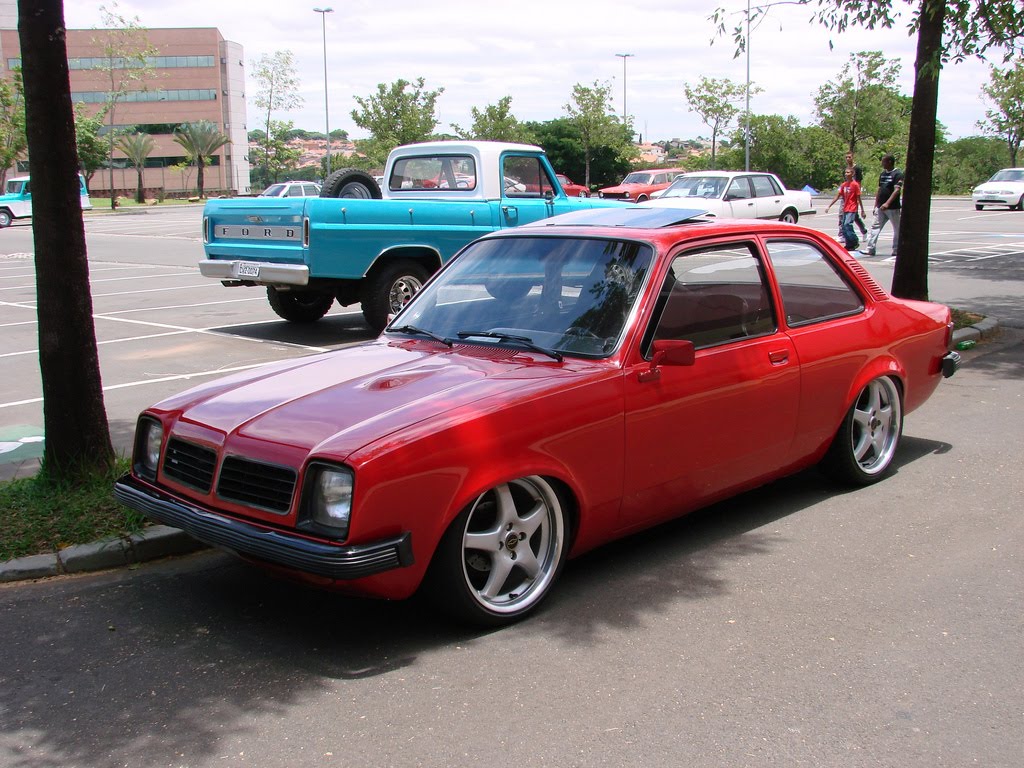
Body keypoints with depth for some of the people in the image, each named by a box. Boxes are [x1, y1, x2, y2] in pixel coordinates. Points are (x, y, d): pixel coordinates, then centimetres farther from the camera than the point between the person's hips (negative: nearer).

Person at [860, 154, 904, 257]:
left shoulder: (897, 174, -10)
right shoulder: (883, 174, 14)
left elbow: (897, 190, -20)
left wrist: (887, 203, -30)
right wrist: (876, 205, 17)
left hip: (893, 208, -7)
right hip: (881, 207, 7)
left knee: (897, 229, 5)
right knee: (875, 226, -1)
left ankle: (896, 250, 13)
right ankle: (870, 248, -3)